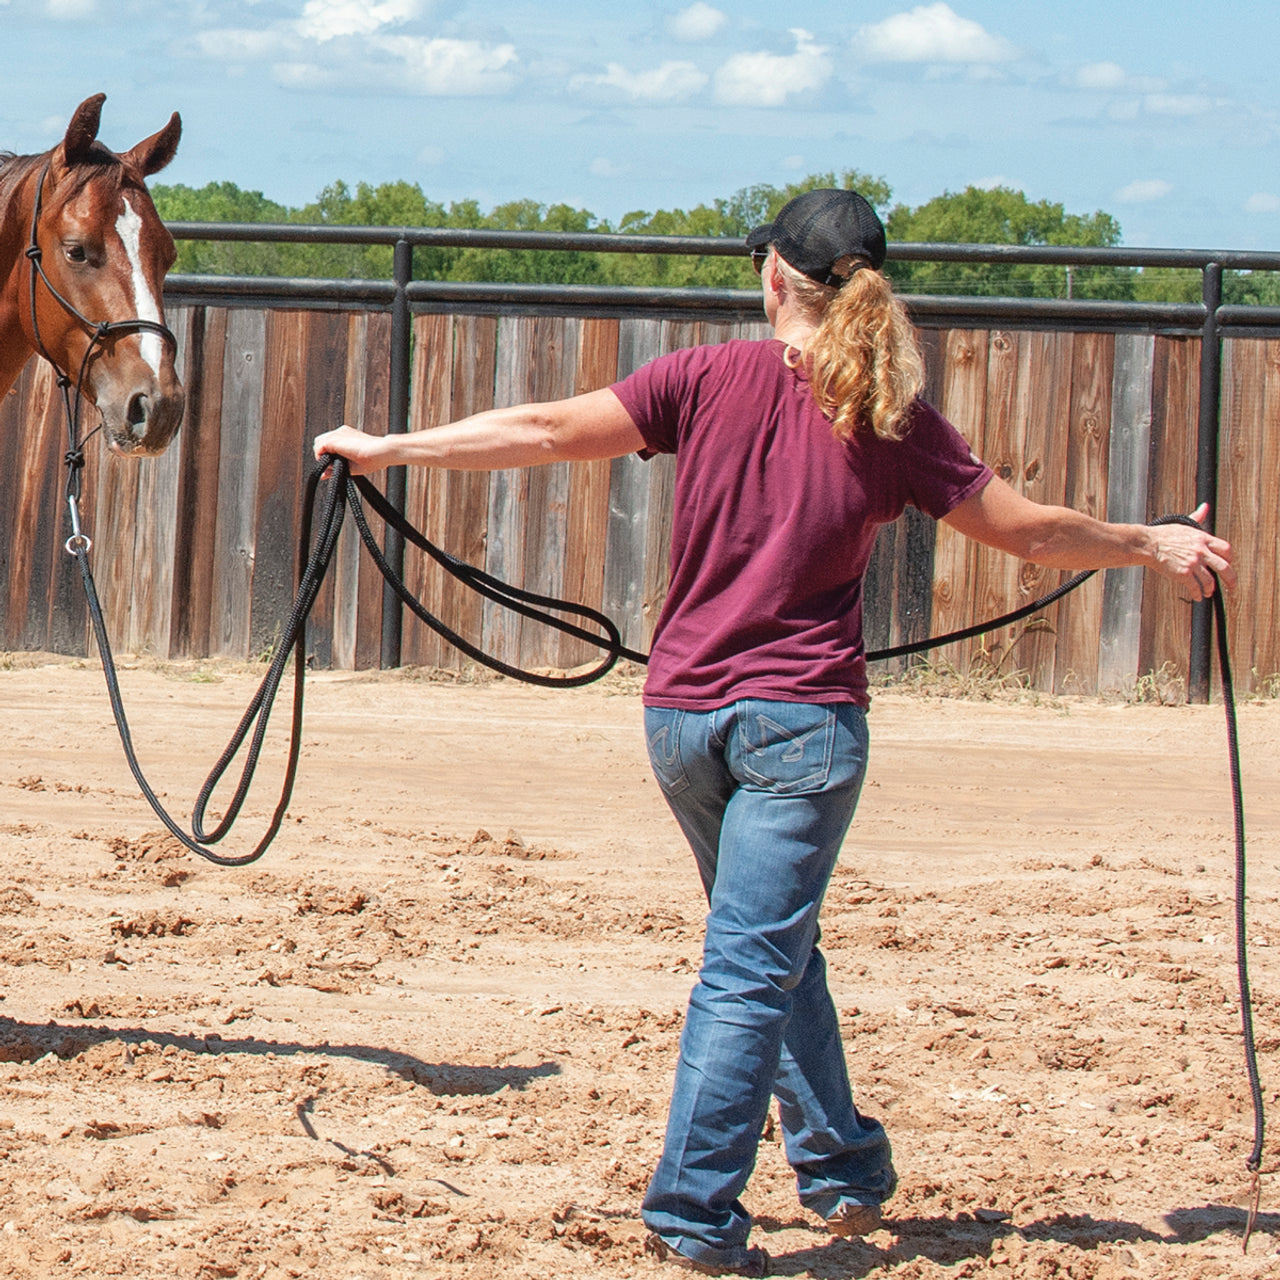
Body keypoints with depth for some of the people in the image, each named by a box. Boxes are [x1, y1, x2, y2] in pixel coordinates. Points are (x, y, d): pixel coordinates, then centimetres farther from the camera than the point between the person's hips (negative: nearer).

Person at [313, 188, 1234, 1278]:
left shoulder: (711, 380, -3)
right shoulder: (892, 424, -3)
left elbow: (545, 433, -4)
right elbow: (1034, 534, 4)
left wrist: (388, 449, 5)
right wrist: (1157, 546, 20)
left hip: (681, 716, 3)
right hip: (803, 717, -3)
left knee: (776, 952, 19)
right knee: (751, 969, -2)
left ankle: (843, 1169, 29)